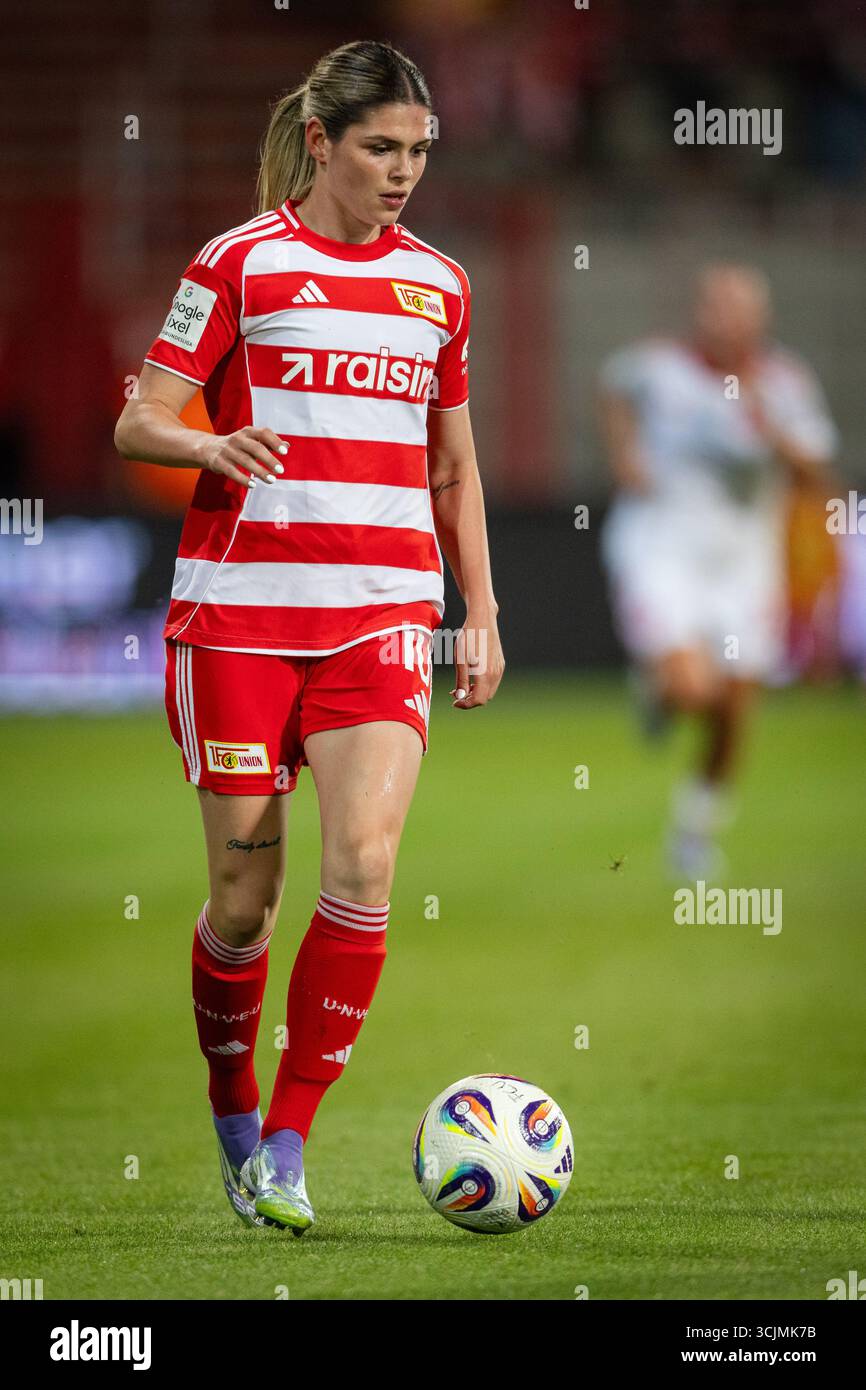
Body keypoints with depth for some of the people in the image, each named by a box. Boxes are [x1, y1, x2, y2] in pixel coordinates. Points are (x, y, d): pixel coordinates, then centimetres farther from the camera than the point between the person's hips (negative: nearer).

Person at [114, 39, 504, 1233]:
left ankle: (284, 1150, -9)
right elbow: (137, 423, -2)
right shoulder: (241, 263, 0)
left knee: (365, 865, -16)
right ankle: (232, 1114, 26)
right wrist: (212, 445, -23)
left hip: (383, 614, 3)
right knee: (246, 896, 0)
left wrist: (482, 613, 16)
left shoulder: (438, 285, 13)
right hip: (238, 605, -3)